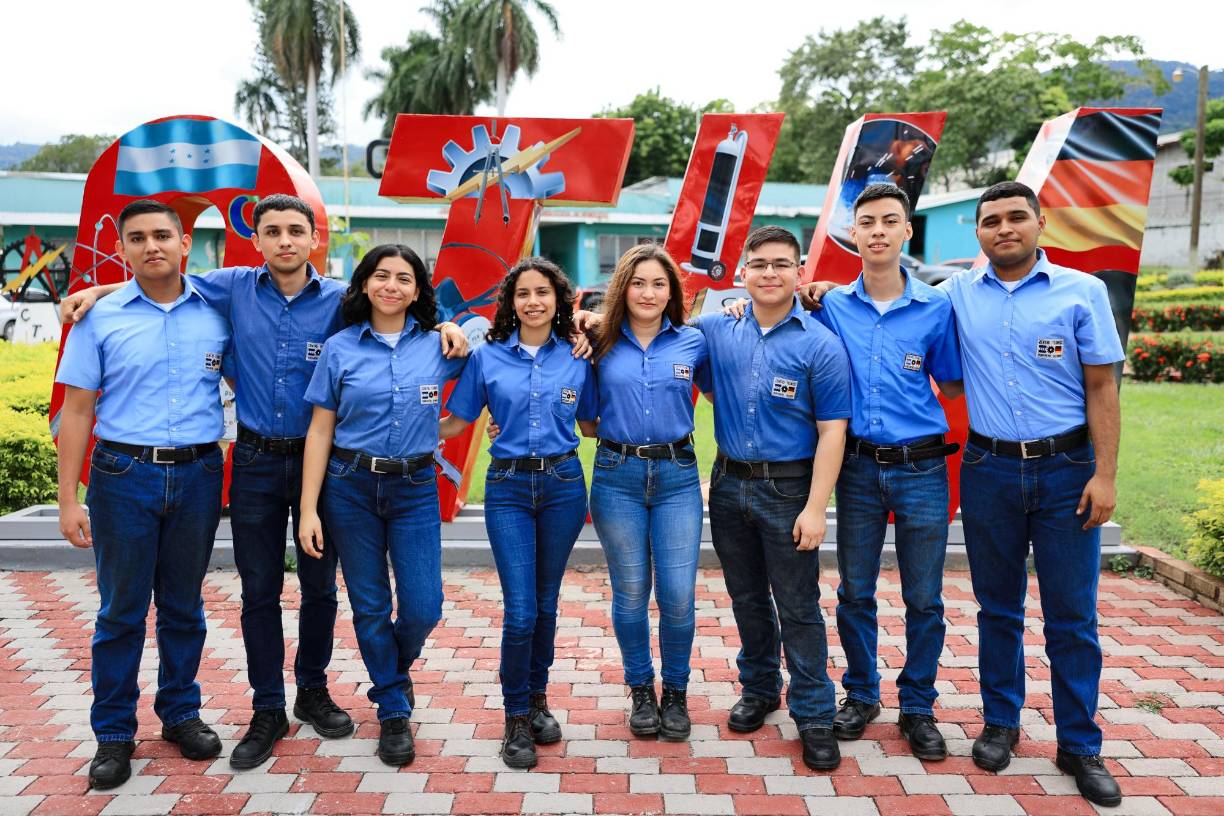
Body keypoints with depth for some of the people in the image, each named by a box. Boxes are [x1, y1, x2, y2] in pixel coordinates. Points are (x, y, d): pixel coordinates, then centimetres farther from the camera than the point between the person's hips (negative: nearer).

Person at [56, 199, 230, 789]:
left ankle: (180, 713, 30)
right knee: (121, 609, 7)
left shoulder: (216, 312, 4)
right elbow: (77, 411, -1)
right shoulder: (101, 318, 0)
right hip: (125, 475, -1)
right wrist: (68, 500, -5)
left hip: (198, 475, 2)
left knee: (184, 604, 13)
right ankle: (113, 734, 21)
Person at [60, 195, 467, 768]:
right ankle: (268, 710, 21)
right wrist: (99, 290, 4)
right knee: (259, 589, 7)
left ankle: (313, 691, 31)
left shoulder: (341, 299, -4)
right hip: (256, 462, 1)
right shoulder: (235, 288, 1)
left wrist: (443, 325, -16)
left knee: (319, 584, 11)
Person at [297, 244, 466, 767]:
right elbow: (320, 431, 0)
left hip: (415, 488, 1)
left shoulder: (437, 346, 2)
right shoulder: (340, 348, 1)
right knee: (370, 606, 6)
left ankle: (394, 670, 32)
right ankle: (393, 711, 24)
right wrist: (308, 510, -5)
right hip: (350, 487, 0)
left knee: (422, 608, -2)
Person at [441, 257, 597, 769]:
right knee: (520, 611, -5)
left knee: (545, 602, 11)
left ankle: (537, 699, 32)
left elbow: (592, 426, 12)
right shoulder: (487, 357, 1)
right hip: (508, 486, -1)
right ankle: (516, 717, 14)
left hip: (563, 483, 1)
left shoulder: (577, 358, 4)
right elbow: (454, 422, 4)